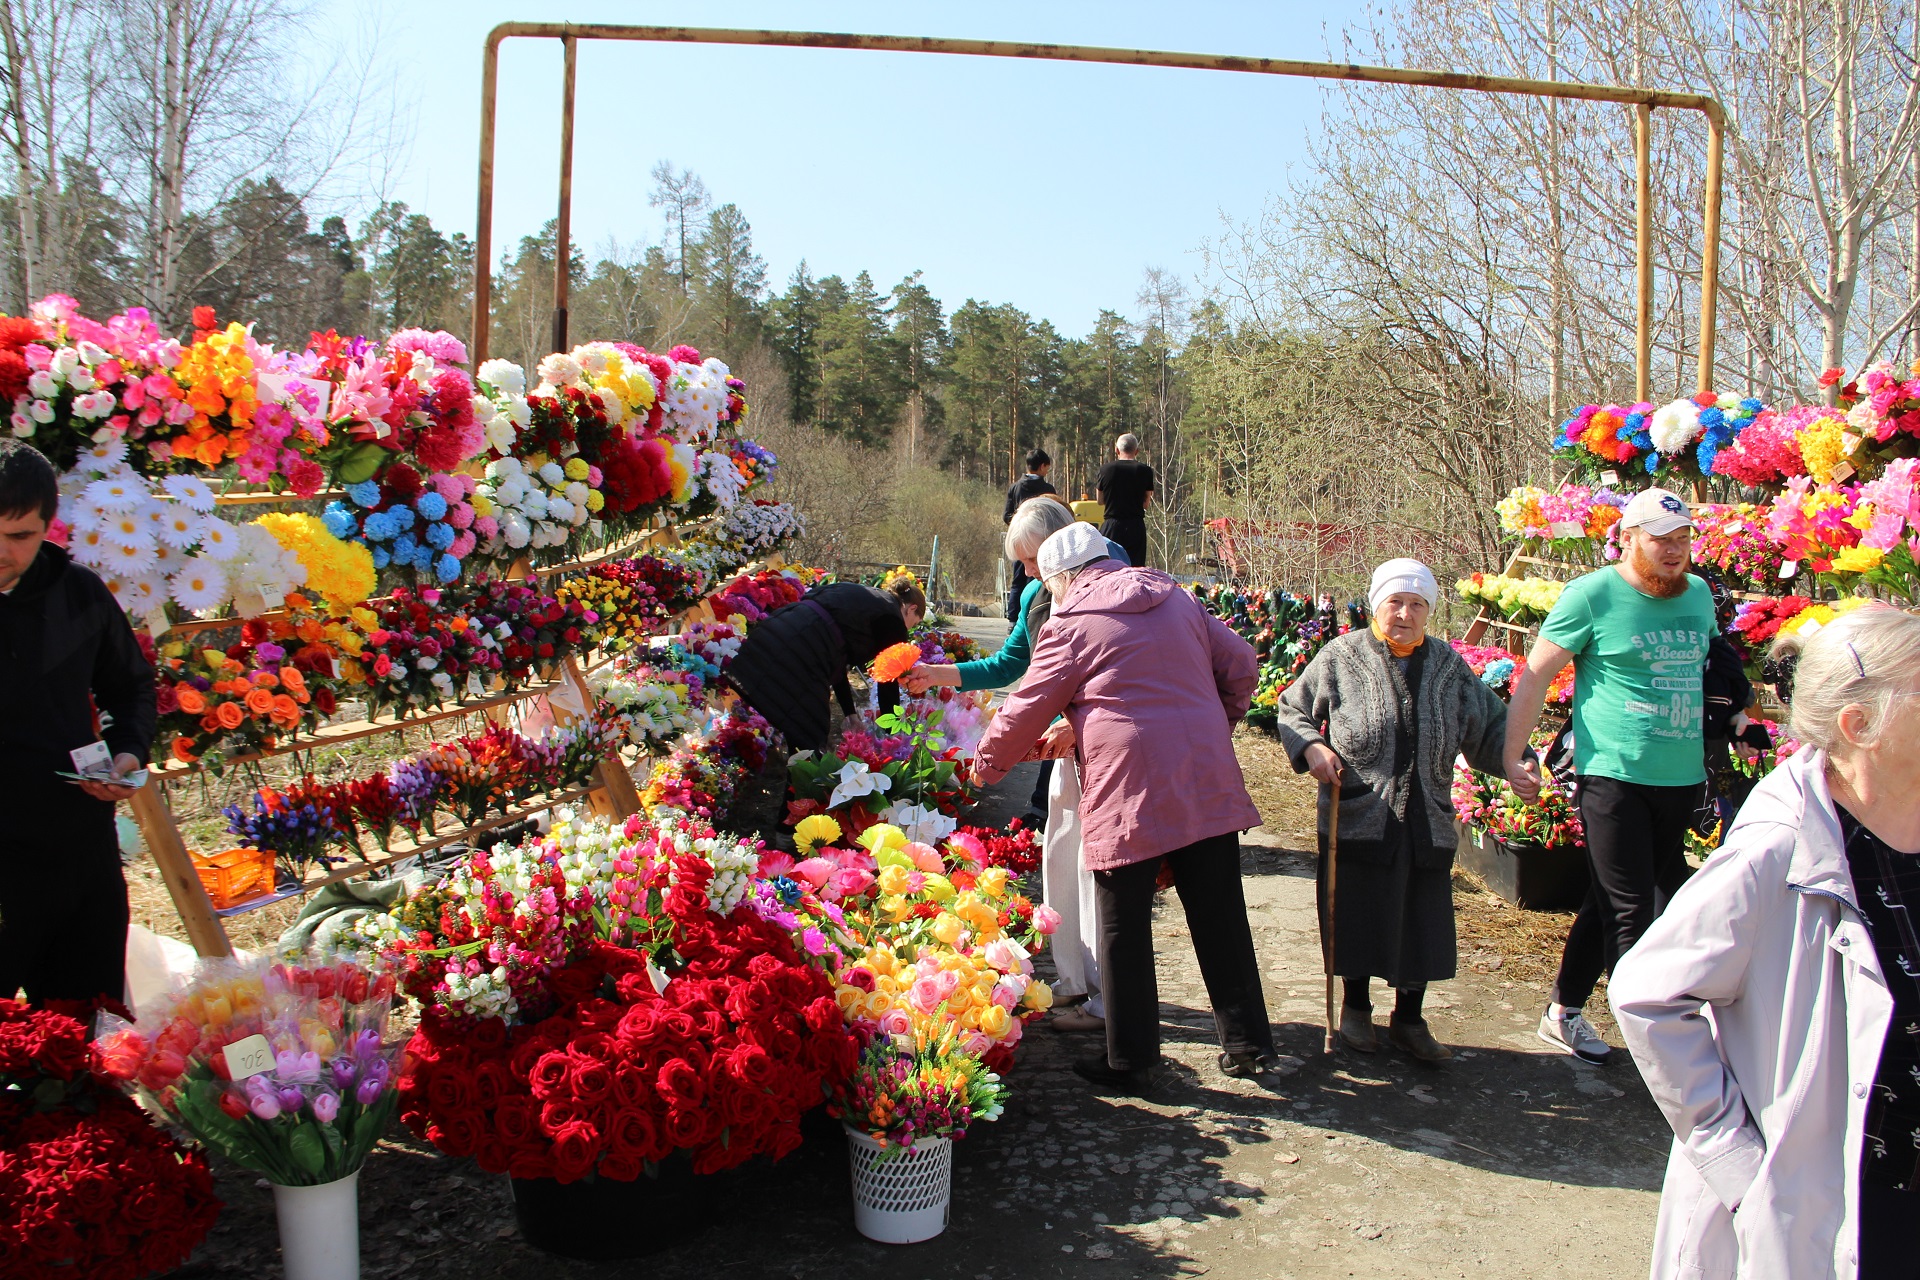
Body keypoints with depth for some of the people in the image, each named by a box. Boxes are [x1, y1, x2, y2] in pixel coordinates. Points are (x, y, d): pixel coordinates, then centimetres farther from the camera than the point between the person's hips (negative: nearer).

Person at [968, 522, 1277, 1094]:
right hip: (1207, 786, 6)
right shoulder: (1176, 600, 15)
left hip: (1127, 795, -5)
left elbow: (1026, 711, 5)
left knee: (1124, 933, 6)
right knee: (1221, 919, 13)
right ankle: (1248, 1045, 23)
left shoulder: (1071, 624, -1)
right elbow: (1240, 664, 16)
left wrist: (985, 764, 20)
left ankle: (1129, 1062, 16)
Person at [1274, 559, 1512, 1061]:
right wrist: (1310, 747, -13)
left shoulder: (1448, 666, 8)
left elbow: (1490, 726, 14)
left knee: (1423, 923, 7)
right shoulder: (1342, 657, -2)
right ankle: (1356, 1008, 29)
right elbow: (1292, 709, 5)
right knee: (1359, 918, 7)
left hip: (1425, 823, 3)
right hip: (1358, 817, -3)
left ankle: (1409, 1019, 26)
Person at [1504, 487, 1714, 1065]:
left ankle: (1564, 1012, 25)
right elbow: (1534, 675, -7)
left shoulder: (1700, 595, 11)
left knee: (1607, 902, 13)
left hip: (1681, 778, 6)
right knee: (1631, 910, -3)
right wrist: (1513, 757, -11)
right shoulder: (1593, 594, -8)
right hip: (1613, 774, -6)